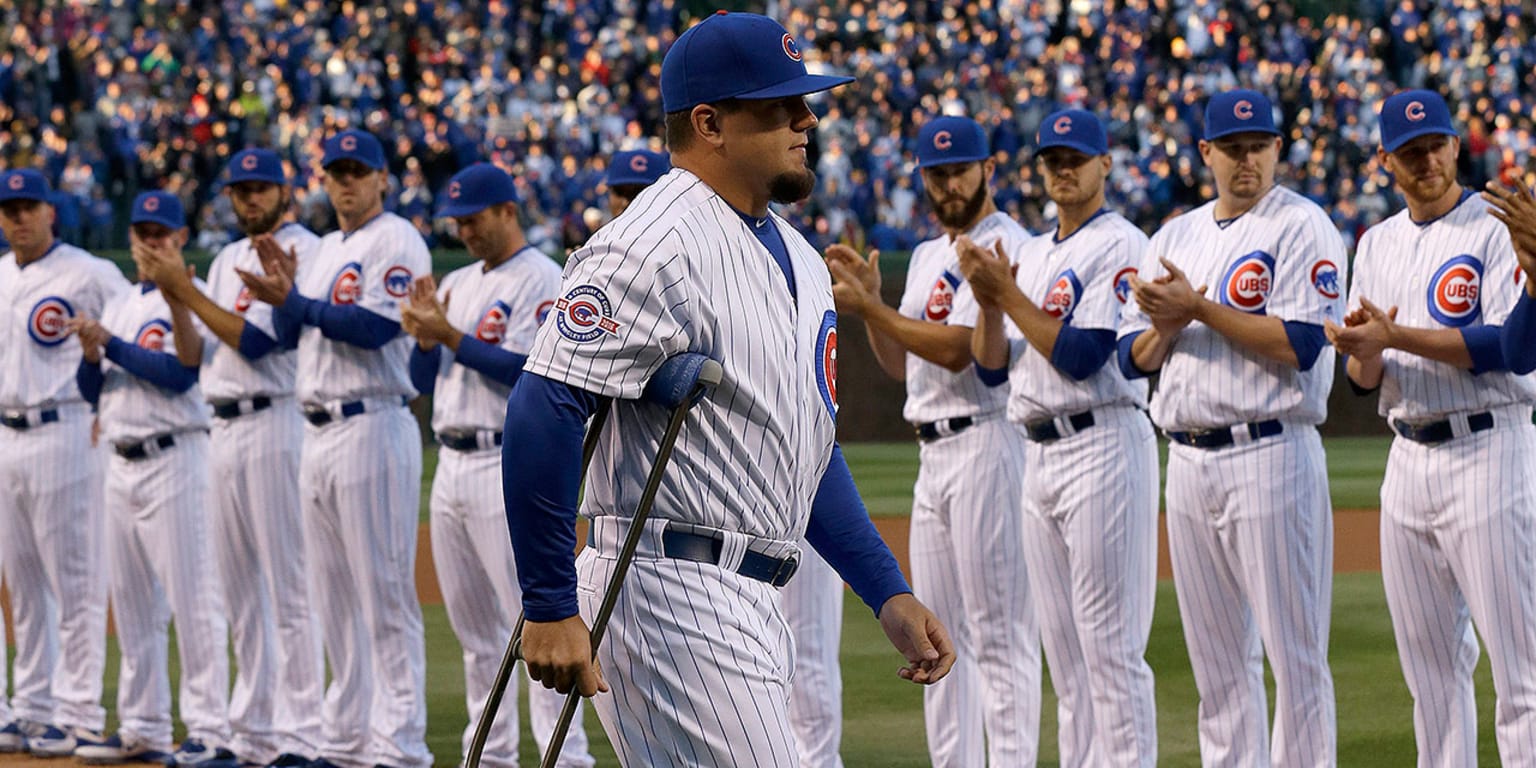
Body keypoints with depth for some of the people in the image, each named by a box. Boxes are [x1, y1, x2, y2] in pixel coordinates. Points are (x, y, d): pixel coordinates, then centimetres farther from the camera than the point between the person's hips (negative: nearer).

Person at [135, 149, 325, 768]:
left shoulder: (304, 252, -6)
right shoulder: (227, 261, 19)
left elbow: (257, 341, -15)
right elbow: (196, 354, 15)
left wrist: (187, 292, -13)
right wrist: (173, 298, 0)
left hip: (277, 422, -9)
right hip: (224, 430, 9)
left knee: (289, 584, -10)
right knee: (240, 590, 11)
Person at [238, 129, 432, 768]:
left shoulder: (396, 242, -6)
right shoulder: (325, 250, 20)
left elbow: (375, 326, -19)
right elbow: (288, 334, 19)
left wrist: (296, 300, -18)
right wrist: (284, 292, 0)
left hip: (373, 426, -9)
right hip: (319, 431, 9)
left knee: (385, 594, -9)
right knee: (334, 596, 12)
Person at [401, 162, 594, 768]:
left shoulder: (541, 281, -7)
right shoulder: (457, 284, 18)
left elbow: (527, 371, -17)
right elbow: (424, 381, 17)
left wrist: (451, 336, -18)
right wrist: (425, 336, -3)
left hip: (509, 463, -9)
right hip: (452, 463, 9)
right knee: (473, 625, 11)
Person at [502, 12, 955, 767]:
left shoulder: (794, 255, 18)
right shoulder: (656, 246, -14)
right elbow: (542, 410, -21)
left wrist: (889, 595, 16)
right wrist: (550, 609, -24)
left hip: (747, 608, 10)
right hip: (673, 598, -10)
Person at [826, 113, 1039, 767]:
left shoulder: (1008, 247, -9)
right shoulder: (927, 257, 20)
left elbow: (957, 349, -18)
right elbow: (902, 364, 20)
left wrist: (868, 308, -14)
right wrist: (870, 301, 6)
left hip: (989, 442, -10)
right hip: (934, 452, 10)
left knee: (999, 630, -11)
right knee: (942, 630, 11)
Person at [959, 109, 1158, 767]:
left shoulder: (1121, 247, -7)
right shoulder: (1033, 255, 19)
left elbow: (1081, 357, -16)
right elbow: (994, 368, 16)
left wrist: (1008, 293, -12)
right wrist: (988, 301, -2)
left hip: (1103, 447, -9)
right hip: (1041, 456, 9)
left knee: (1110, 642, -11)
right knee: (1063, 646, 10)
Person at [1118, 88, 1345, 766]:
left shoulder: (1300, 227, -4)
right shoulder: (1175, 237, 17)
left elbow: (1301, 345, -16)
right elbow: (1133, 357, 15)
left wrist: (1200, 309, -14)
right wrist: (1168, 324, -7)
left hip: (1271, 453, -7)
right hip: (1189, 461, 7)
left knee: (1293, 648, -6)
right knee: (1216, 656, 10)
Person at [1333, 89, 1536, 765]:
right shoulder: (1377, 243, 15)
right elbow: (1363, 378, 13)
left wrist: (1395, 336, -19)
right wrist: (1364, 349, -11)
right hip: (1409, 456, 7)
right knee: (1428, 659, 10)